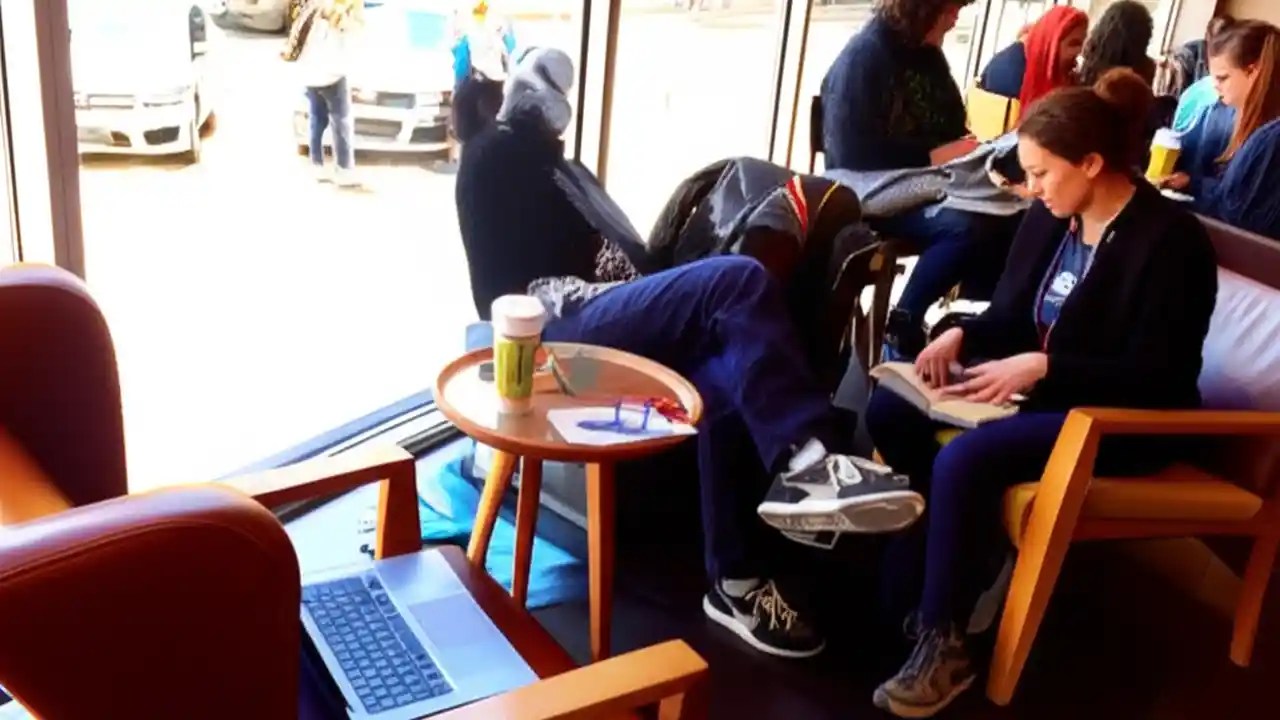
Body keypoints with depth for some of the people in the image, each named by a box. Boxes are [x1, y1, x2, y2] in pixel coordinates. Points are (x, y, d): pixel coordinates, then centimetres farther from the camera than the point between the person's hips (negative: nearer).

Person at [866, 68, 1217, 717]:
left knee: (965, 460, -30)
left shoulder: (1170, 242, -19)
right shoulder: (1050, 218, 2)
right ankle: (961, 559, 4)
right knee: (890, 410, -5)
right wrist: (961, 335, -11)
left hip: (1125, 419, -8)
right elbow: (1011, 316, 11)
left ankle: (942, 645, -18)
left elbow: (1155, 377, -22)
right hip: (1040, 385, 9)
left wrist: (1043, 367, -29)